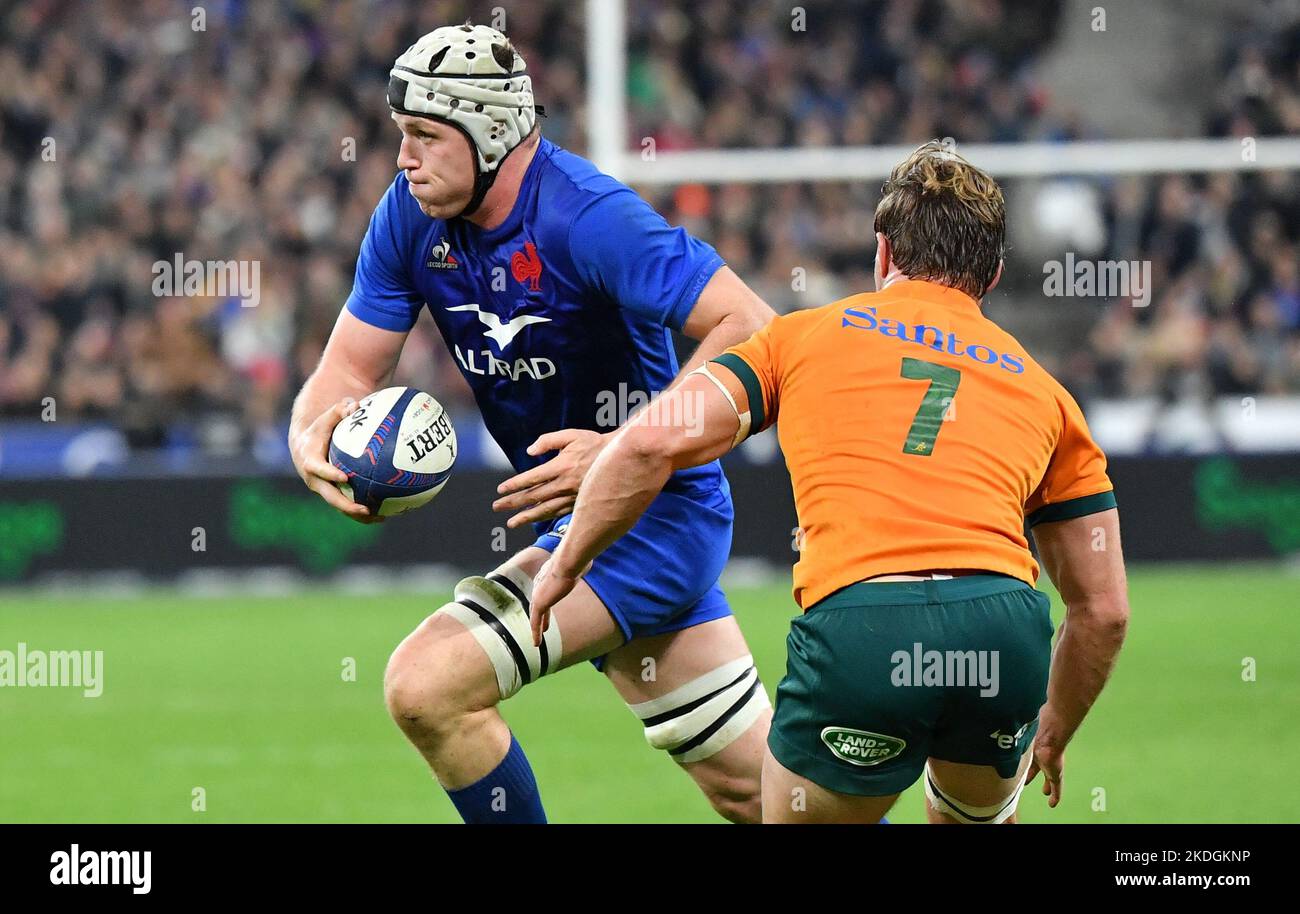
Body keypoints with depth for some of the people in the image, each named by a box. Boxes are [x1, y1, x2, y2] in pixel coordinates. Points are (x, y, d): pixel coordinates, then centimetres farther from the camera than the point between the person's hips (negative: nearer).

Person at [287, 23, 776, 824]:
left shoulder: (587, 216, -23)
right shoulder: (412, 216, -1)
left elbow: (750, 329, -27)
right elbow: (351, 369, 3)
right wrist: (312, 442, -20)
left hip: (654, 513, -8)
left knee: (426, 687, -19)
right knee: (752, 789, 14)